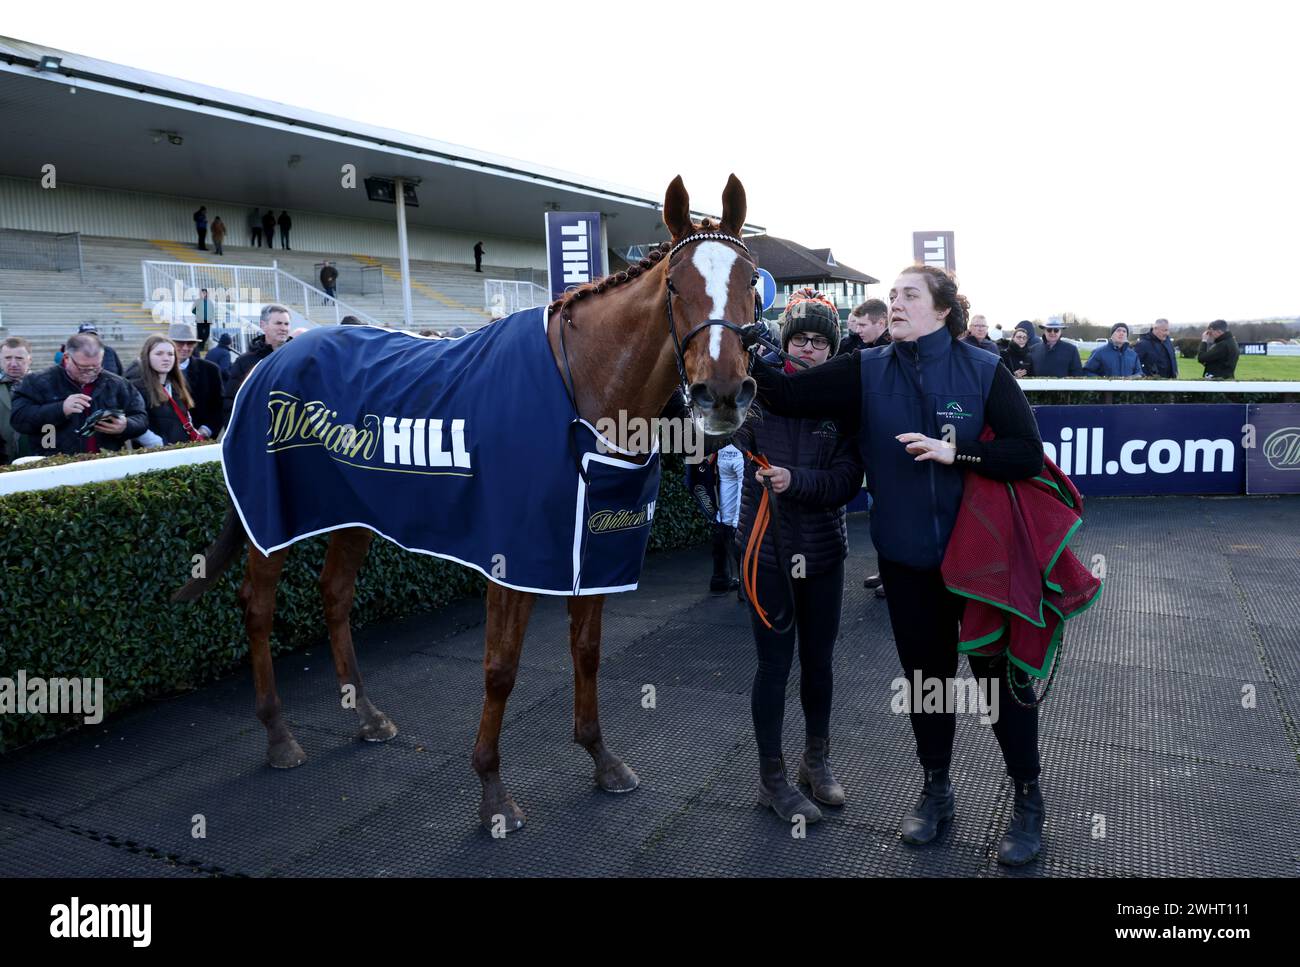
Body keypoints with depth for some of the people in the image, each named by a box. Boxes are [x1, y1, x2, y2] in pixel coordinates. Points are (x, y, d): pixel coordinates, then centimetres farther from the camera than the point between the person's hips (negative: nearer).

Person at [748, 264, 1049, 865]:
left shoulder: (984, 371, -10)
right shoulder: (867, 374, -4)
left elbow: (1028, 454, -15)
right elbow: (787, 396, -13)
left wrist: (955, 451, -26)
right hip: (906, 557, 3)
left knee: (1001, 674, 9)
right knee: (926, 673, 17)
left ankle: (1028, 801, 31)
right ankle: (936, 791, 38)